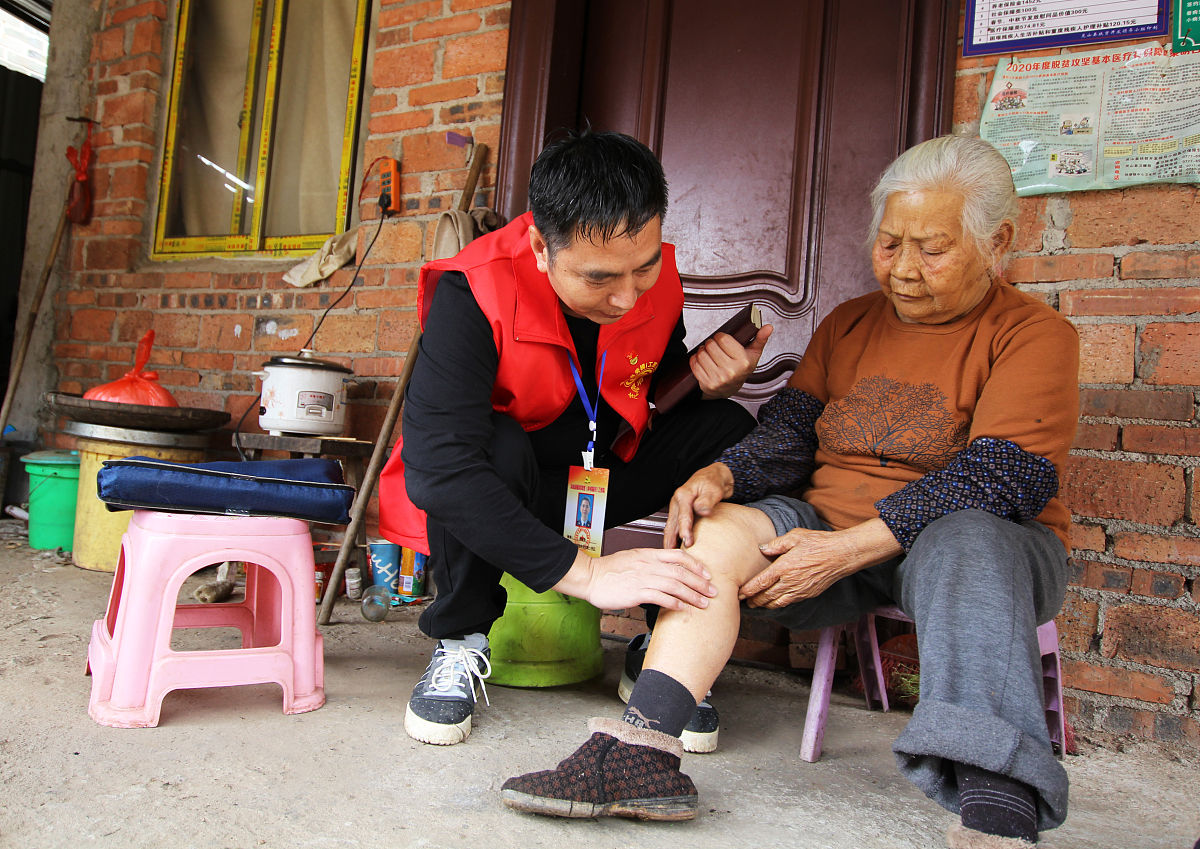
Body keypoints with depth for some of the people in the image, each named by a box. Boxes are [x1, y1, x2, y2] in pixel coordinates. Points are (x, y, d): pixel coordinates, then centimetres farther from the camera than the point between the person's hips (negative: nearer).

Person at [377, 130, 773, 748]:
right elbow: (438, 467, -40)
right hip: (489, 491, -4)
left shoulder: (657, 279, -13)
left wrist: (712, 386, -20)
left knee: (731, 431, -16)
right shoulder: (474, 293, -29)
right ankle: (459, 645, -12)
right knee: (495, 444, -38)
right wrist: (586, 572, -45)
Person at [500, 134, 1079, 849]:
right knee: (718, 530, -22)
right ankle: (639, 750, -35)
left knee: (967, 538, -38)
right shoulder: (848, 323, 15)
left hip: (983, 535, -4)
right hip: (826, 528, 4)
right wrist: (720, 475, -18)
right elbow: (790, 430, 6)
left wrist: (847, 549, -24)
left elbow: (1002, 475, -16)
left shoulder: (1034, 334, -3)